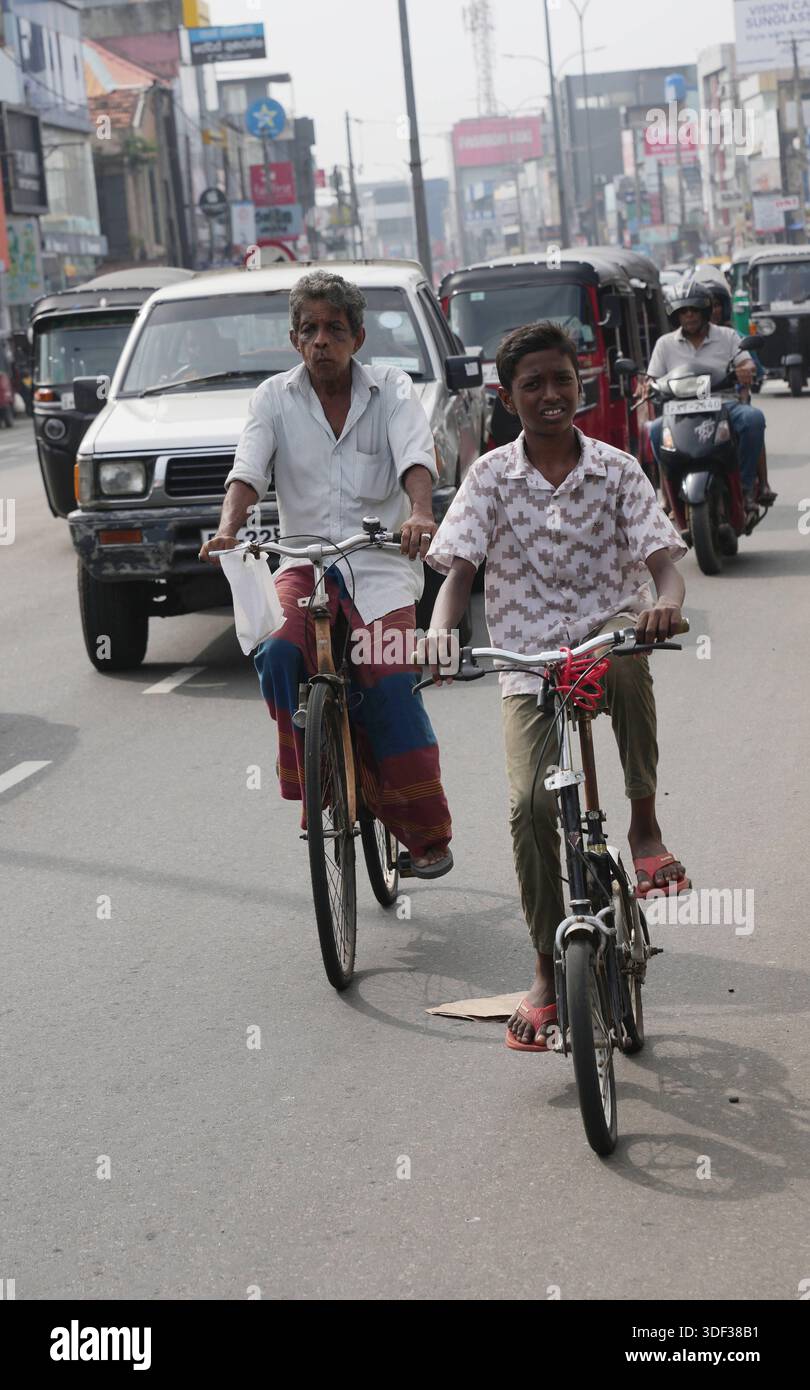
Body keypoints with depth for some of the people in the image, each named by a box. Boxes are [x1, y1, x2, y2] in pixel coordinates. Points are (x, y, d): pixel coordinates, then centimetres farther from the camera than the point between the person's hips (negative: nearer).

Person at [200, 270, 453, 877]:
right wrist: (229, 528, -28)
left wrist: (420, 513, -36)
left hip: (381, 561, -2)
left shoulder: (392, 390, 3)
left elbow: (416, 456, -14)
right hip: (305, 560, 2)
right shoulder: (276, 397, 6)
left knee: (391, 688, -19)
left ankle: (429, 834, -5)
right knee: (278, 654, -27)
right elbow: (248, 469, -7)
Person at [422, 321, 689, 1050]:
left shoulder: (617, 470, 1)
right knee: (531, 804, -18)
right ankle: (547, 974, -1)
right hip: (530, 661, 1)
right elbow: (458, 571, -4)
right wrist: (439, 634, -25)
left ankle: (646, 826, -21)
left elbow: (662, 559, -7)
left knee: (623, 652, -39)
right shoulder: (490, 476, 2)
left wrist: (666, 604, -31)